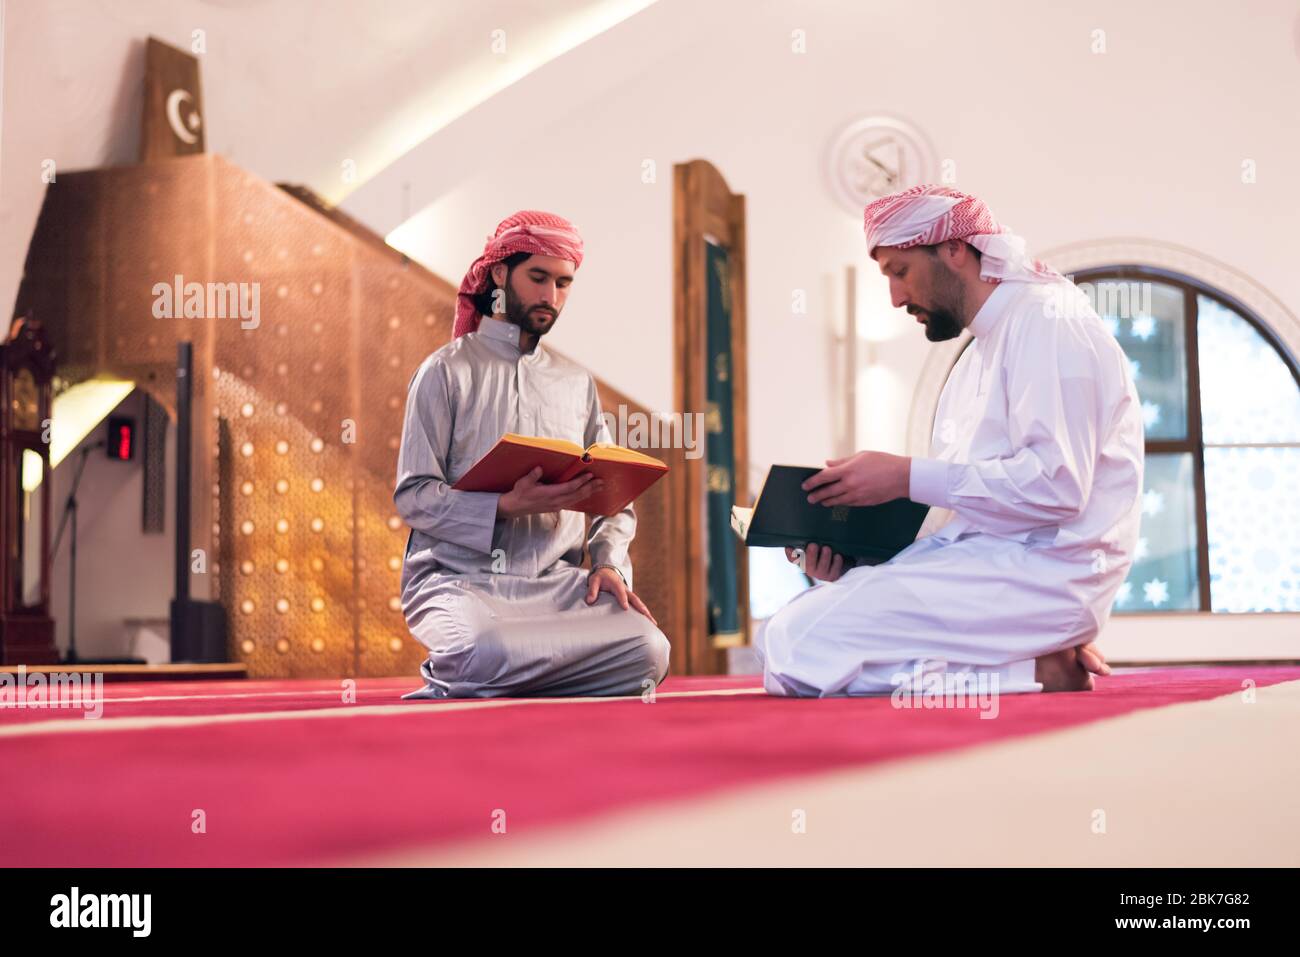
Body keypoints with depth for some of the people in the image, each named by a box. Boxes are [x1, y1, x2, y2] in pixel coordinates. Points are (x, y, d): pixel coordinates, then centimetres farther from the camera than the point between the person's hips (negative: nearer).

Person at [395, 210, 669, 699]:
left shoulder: (576, 382, 19)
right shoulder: (447, 371, 4)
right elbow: (414, 495, -5)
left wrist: (610, 563, -5)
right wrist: (507, 507, -19)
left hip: (557, 582, 5)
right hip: (460, 578, -4)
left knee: (646, 650, -26)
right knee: (486, 655, -39)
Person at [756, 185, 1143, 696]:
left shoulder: (1047, 319, -8)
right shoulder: (978, 354, 22)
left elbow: (1056, 484, -20)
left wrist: (907, 476, -16)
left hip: (1041, 571, -10)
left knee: (799, 651, -19)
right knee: (781, 633, 5)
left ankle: (1029, 670, -11)